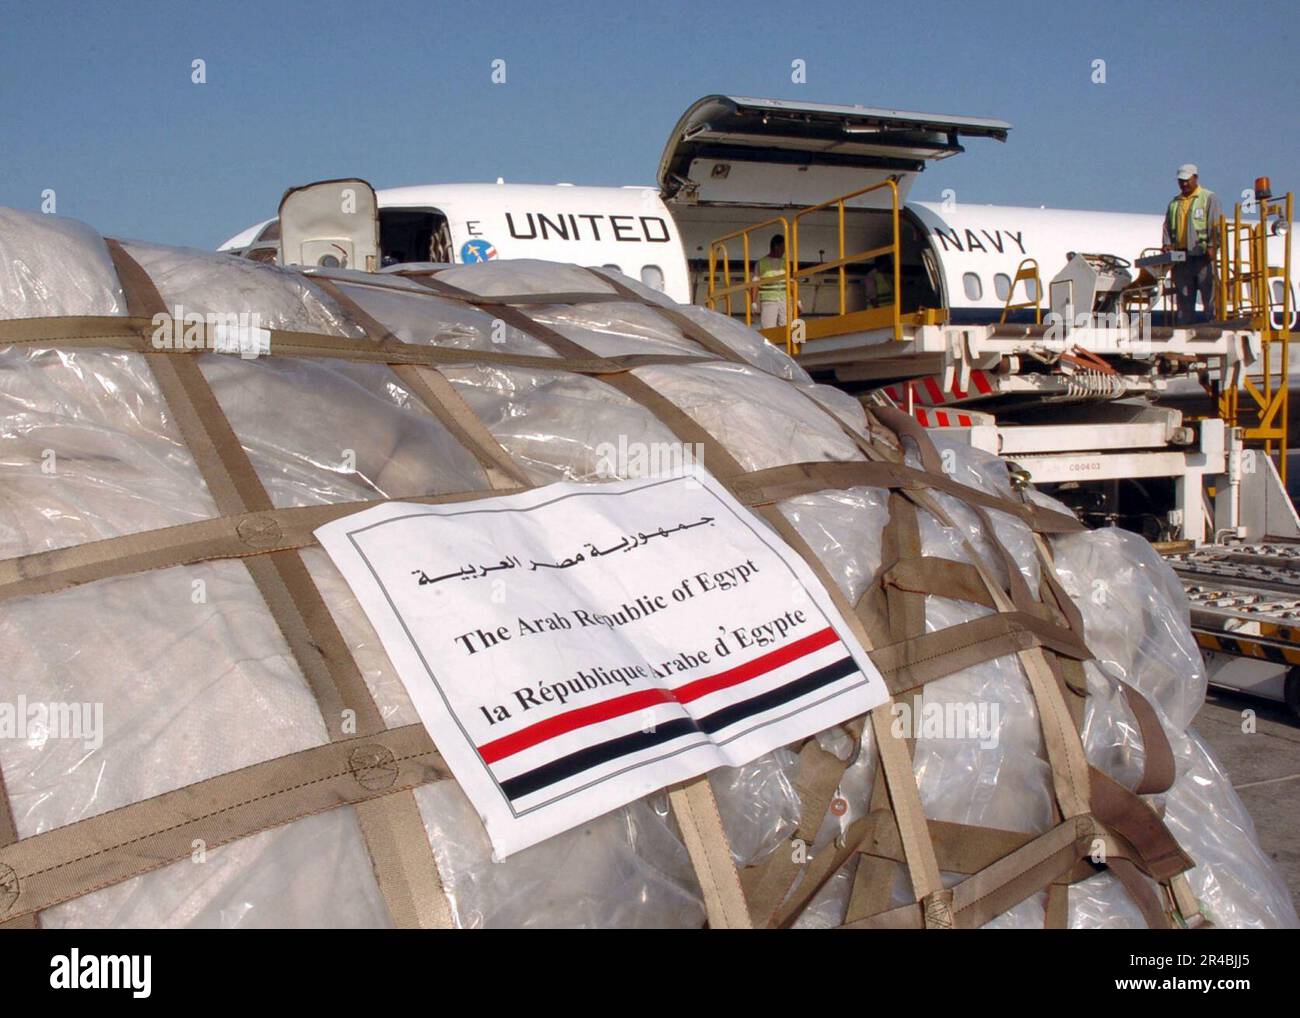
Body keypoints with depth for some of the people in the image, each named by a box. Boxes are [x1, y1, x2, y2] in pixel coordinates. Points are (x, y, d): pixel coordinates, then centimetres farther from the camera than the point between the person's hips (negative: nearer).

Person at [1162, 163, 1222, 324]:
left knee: (1209, 295, -7)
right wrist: (1167, 244, 0)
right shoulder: (1174, 203, 20)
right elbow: (1167, 226, 18)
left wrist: (1212, 247, -16)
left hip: (1203, 256, -5)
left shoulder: (1209, 198, 4)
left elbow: (1216, 225, -5)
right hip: (1180, 256, 5)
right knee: (1183, 298, 7)